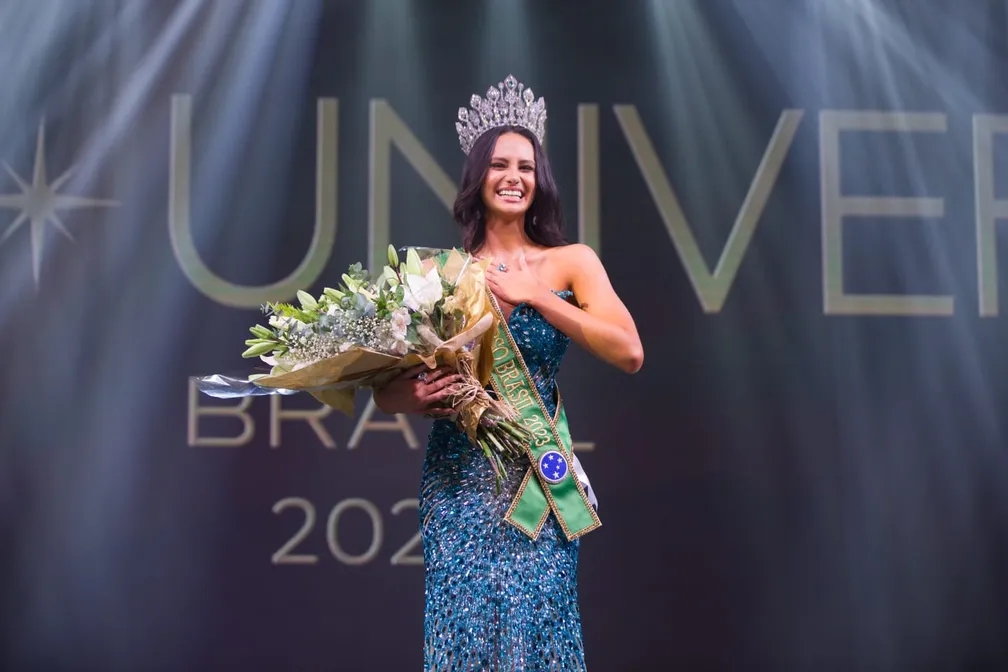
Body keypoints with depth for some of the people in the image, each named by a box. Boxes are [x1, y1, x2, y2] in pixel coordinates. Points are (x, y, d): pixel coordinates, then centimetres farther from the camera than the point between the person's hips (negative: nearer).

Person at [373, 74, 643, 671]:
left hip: (539, 473, 0)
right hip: (459, 473, 0)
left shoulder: (571, 262, 3)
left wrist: (534, 295, -13)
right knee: (466, 622, 0)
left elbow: (629, 353, -10)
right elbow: (387, 388, 3)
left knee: (536, 619, -2)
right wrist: (416, 395, -20)